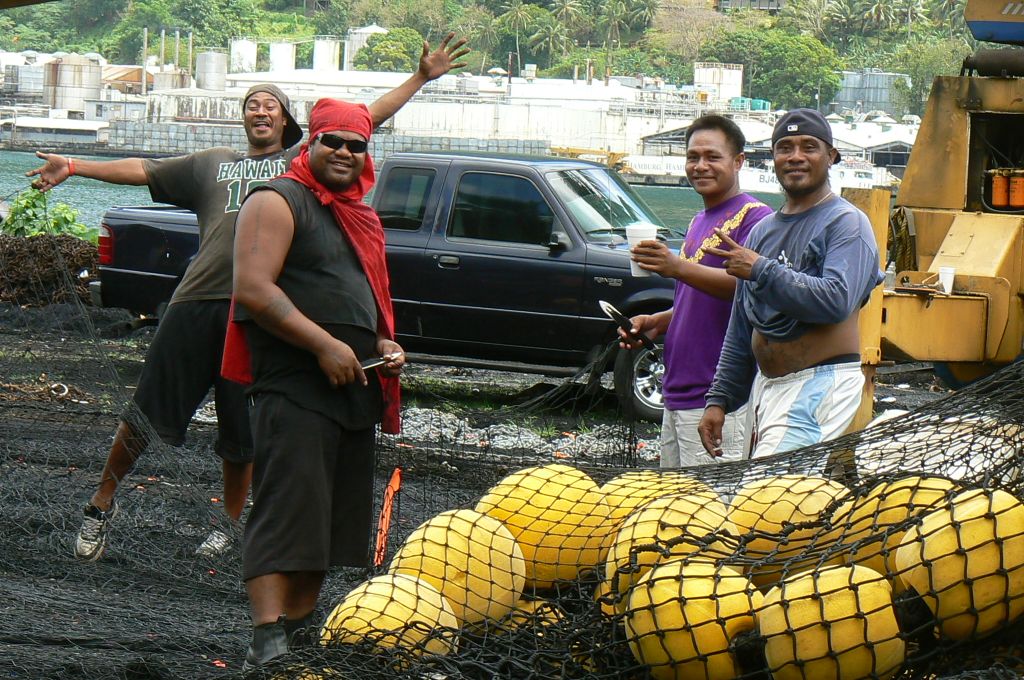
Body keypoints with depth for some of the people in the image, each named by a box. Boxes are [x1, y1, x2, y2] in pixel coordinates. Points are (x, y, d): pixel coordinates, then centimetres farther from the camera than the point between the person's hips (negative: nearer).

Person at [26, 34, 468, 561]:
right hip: (197, 301, 1)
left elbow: (369, 118, 16)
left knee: (242, 431, 5)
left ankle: (231, 522, 22)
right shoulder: (210, 163, 23)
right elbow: (142, 170, 24)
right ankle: (103, 502, 14)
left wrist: (422, 77, 12)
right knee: (146, 412, -1)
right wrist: (74, 167, 18)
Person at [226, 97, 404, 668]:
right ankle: (269, 639, -18)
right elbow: (254, 289, -16)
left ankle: (302, 634, 19)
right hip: (295, 387, -9)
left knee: (335, 519, 11)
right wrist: (324, 345, -21)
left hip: (355, 388, 9)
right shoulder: (279, 202, -5)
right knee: (288, 511, -14)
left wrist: (386, 345, 11)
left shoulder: (360, 217, 22)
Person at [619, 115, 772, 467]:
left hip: (718, 402, -10)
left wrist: (679, 268, -35)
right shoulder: (699, 222, 22)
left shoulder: (754, 216, -8)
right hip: (677, 394, 10)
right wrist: (656, 323, 12)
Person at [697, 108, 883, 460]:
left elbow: (837, 301, -23)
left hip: (820, 387, -8)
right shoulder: (763, 230, 18)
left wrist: (760, 270, -16)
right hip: (765, 386, 8)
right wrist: (719, 399, 15)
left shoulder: (847, 223, -5)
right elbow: (740, 331, 21)